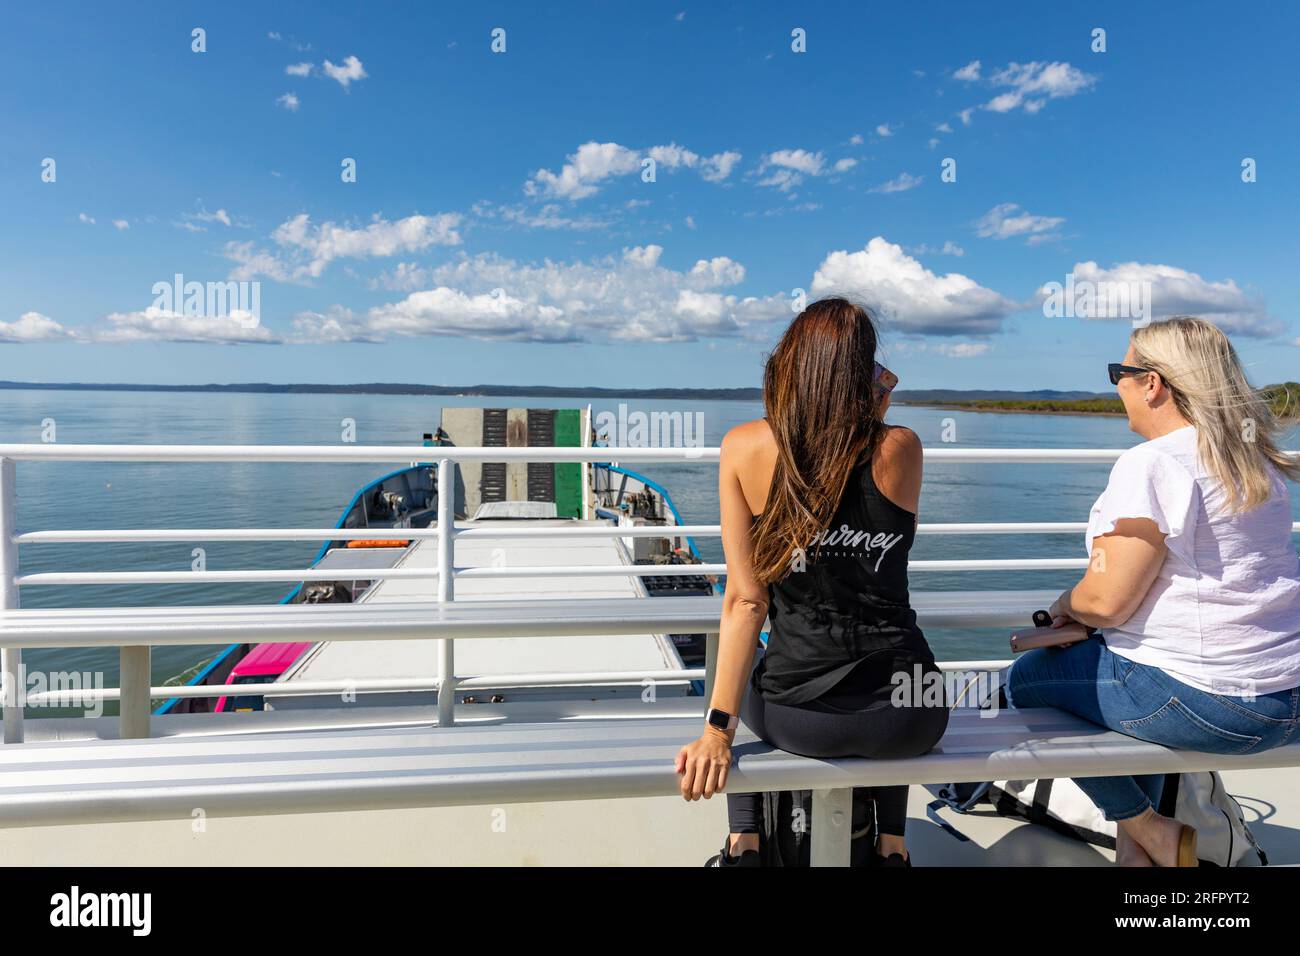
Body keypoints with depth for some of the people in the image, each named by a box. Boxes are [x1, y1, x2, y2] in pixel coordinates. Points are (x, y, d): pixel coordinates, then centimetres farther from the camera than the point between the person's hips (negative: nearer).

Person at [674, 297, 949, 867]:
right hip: (911, 723, 1)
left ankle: (744, 844, 29)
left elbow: (745, 600, -10)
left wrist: (719, 727, -6)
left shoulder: (744, 447, -7)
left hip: (799, 719, -1)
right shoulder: (900, 448, -4)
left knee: (752, 683, 36)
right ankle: (891, 846, 35)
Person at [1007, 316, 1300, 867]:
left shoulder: (1150, 465, -19)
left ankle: (1146, 829, 17)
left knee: (1026, 681, 8)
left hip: (1200, 700, -9)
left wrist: (1066, 604, 2)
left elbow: (1107, 602, -21)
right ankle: (1132, 846, 33)